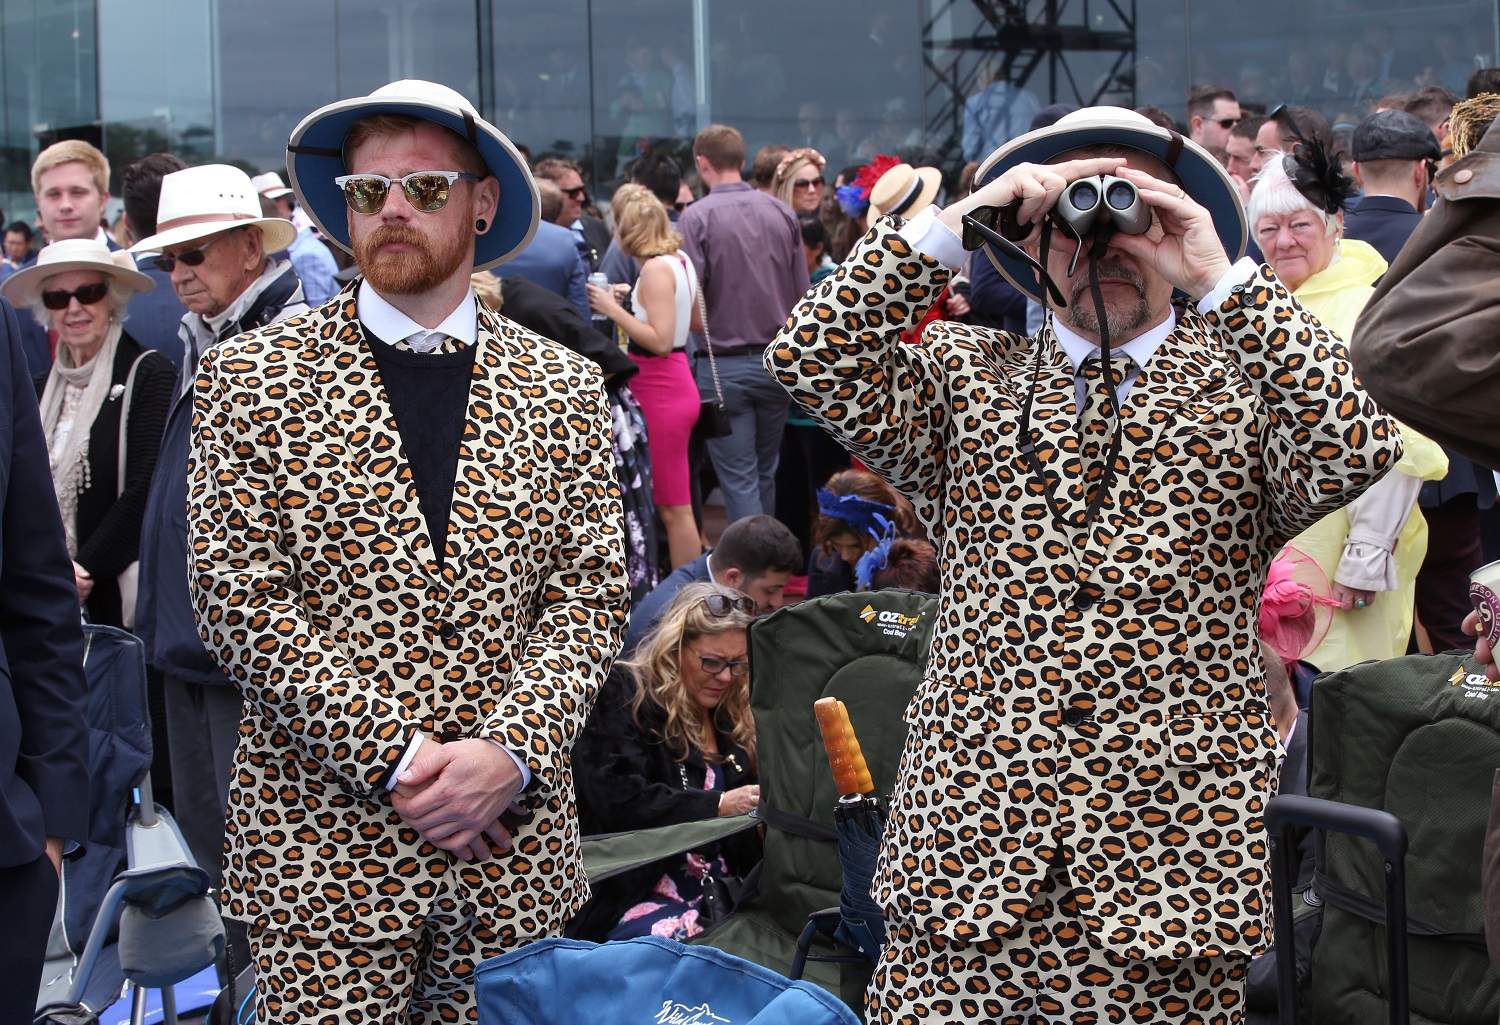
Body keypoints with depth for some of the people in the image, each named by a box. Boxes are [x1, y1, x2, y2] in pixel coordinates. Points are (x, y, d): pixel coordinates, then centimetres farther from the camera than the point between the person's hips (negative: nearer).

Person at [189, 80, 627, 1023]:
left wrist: (509, 749, -12)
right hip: (323, 845, -2)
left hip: (514, 850, 2)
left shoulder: (564, 388, 8)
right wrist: (391, 757, -13)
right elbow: (238, 598, -6)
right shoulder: (253, 379, 1)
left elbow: (590, 596, 4)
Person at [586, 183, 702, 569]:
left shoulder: (656, 268, -18)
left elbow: (660, 340, -22)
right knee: (674, 506, 14)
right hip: (674, 383, 10)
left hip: (661, 392, -10)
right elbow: (697, 322, 21)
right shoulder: (679, 260, 9)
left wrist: (614, 310, -17)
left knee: (673, 508, -4)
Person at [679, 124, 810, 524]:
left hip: (725, 365, -4)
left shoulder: (697, 217, -10)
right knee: (765, 475, 17)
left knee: (739, 480, 0)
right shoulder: (781, 213, 3)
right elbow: (803, 294, 5)